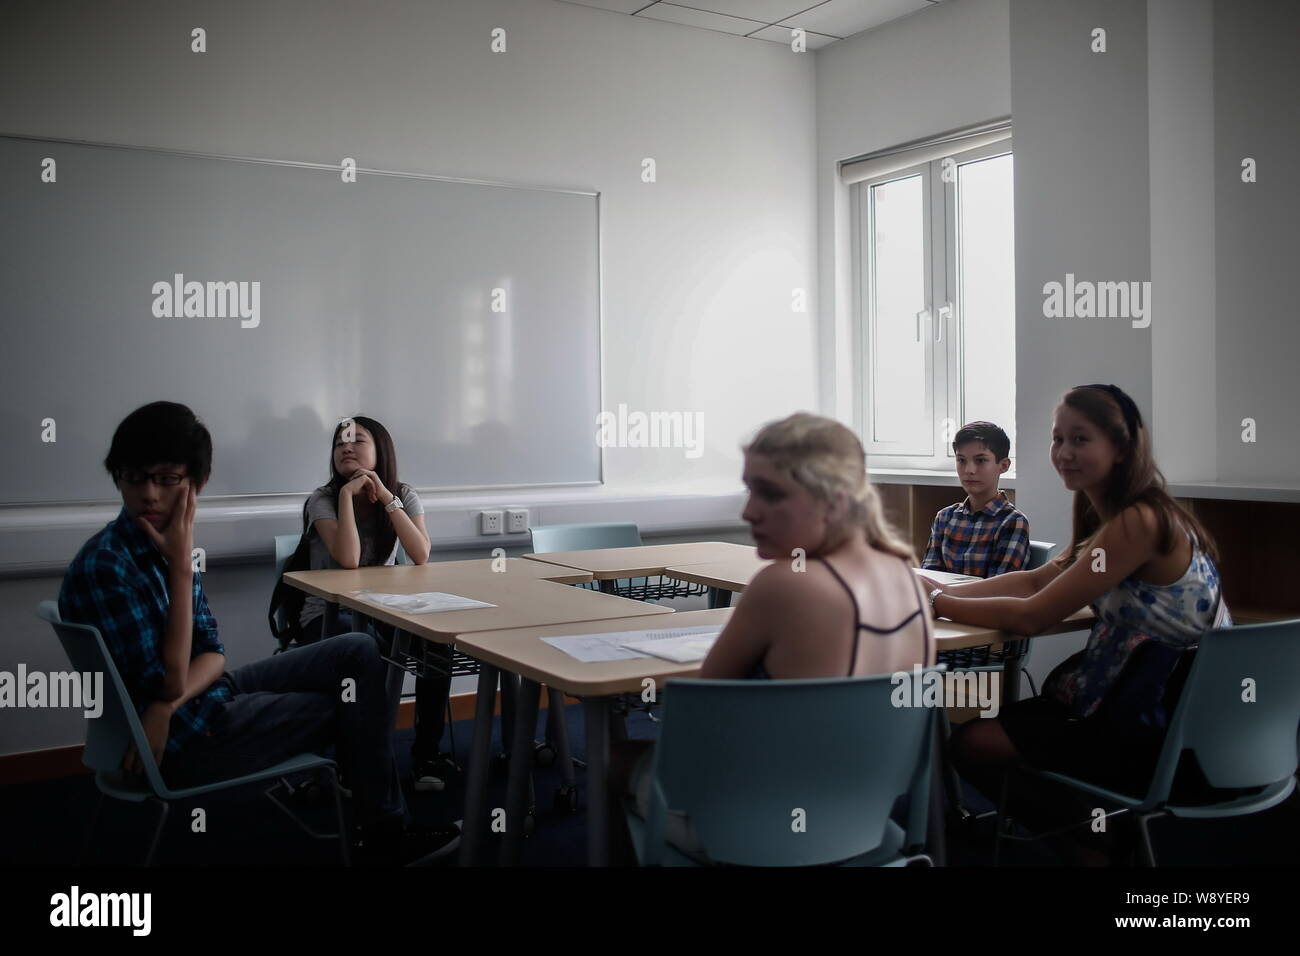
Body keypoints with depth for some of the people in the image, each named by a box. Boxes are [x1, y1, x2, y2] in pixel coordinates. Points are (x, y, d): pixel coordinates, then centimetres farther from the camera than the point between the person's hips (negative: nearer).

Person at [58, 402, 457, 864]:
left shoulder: (159, 545, 2)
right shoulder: (102, 567, -24)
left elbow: (213, 656, 2)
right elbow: (169, 682, -24)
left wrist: (166, 705, -20)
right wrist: (181, 567, -24)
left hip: (208, 695, 7)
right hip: (188, 737, -7)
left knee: (359, 653, 6)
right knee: (357, 704, 3)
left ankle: (383, 825, 15)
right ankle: (382, 833, 25)